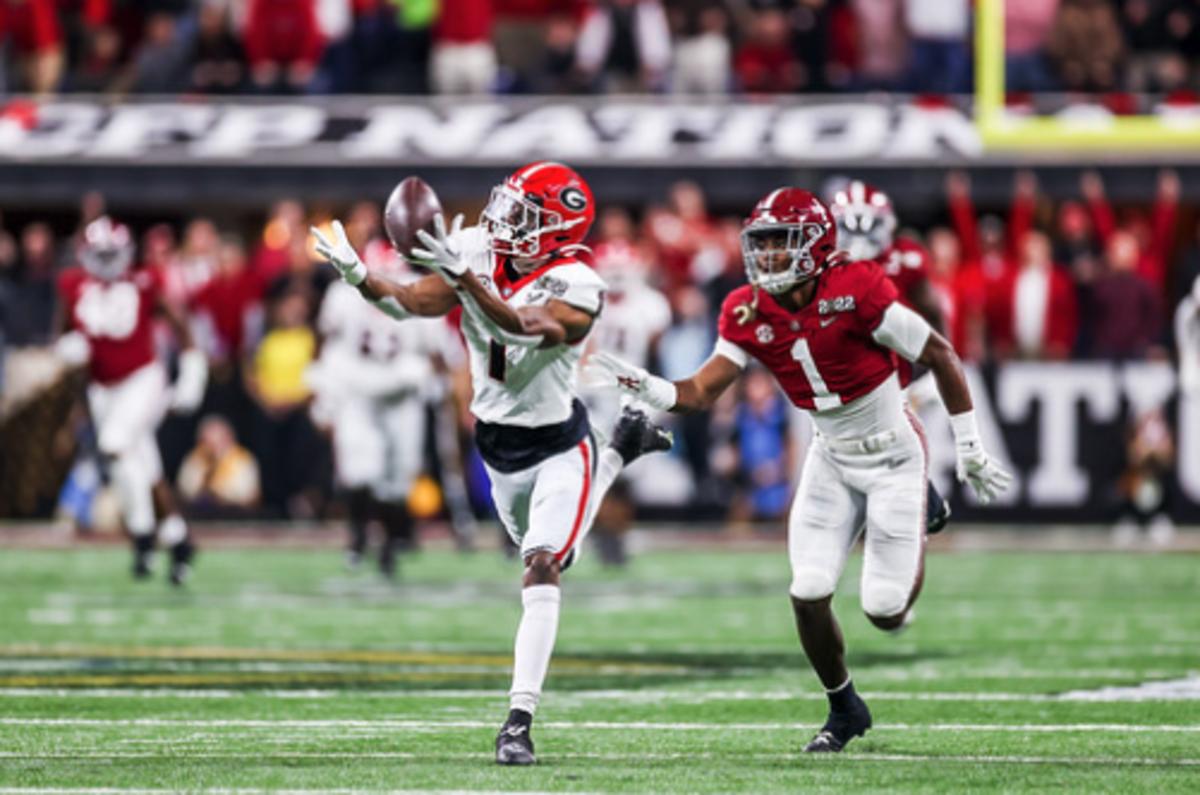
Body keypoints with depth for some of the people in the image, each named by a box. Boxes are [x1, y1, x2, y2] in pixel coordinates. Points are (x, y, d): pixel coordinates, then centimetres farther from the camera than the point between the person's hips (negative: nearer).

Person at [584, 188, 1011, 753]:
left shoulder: (855, 291, -25)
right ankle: (844, 709, 20)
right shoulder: (751, 314, -8)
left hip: (893, 455, -4)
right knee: (809, 596, -6)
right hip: (832, 459, 4)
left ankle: (911, 555, 33)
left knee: (884, 613, -5)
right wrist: (637, 386, -28)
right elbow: (699, 393, -8)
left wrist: (969, 450, -11)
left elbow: (940, 356, -16)